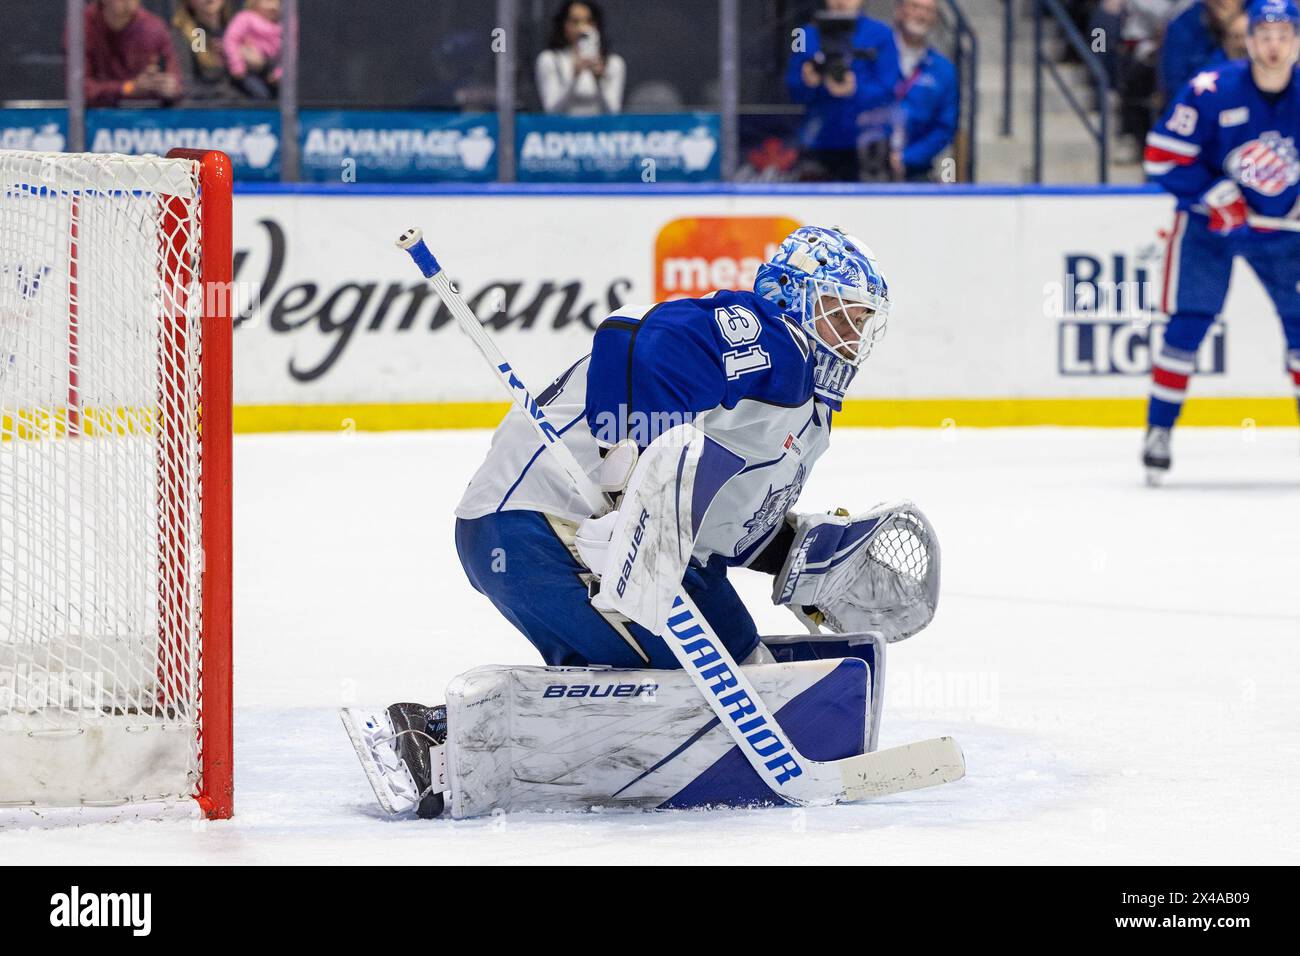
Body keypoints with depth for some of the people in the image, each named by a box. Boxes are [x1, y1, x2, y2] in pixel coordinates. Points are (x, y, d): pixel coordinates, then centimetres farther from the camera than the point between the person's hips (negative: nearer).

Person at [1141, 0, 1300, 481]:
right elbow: (1162, 157, -16)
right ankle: (1159, 431, -3)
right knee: (1188, 321, -11)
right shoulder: (1210, 91, -20)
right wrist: (1216, 195, -22)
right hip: (1208, 222, -3)